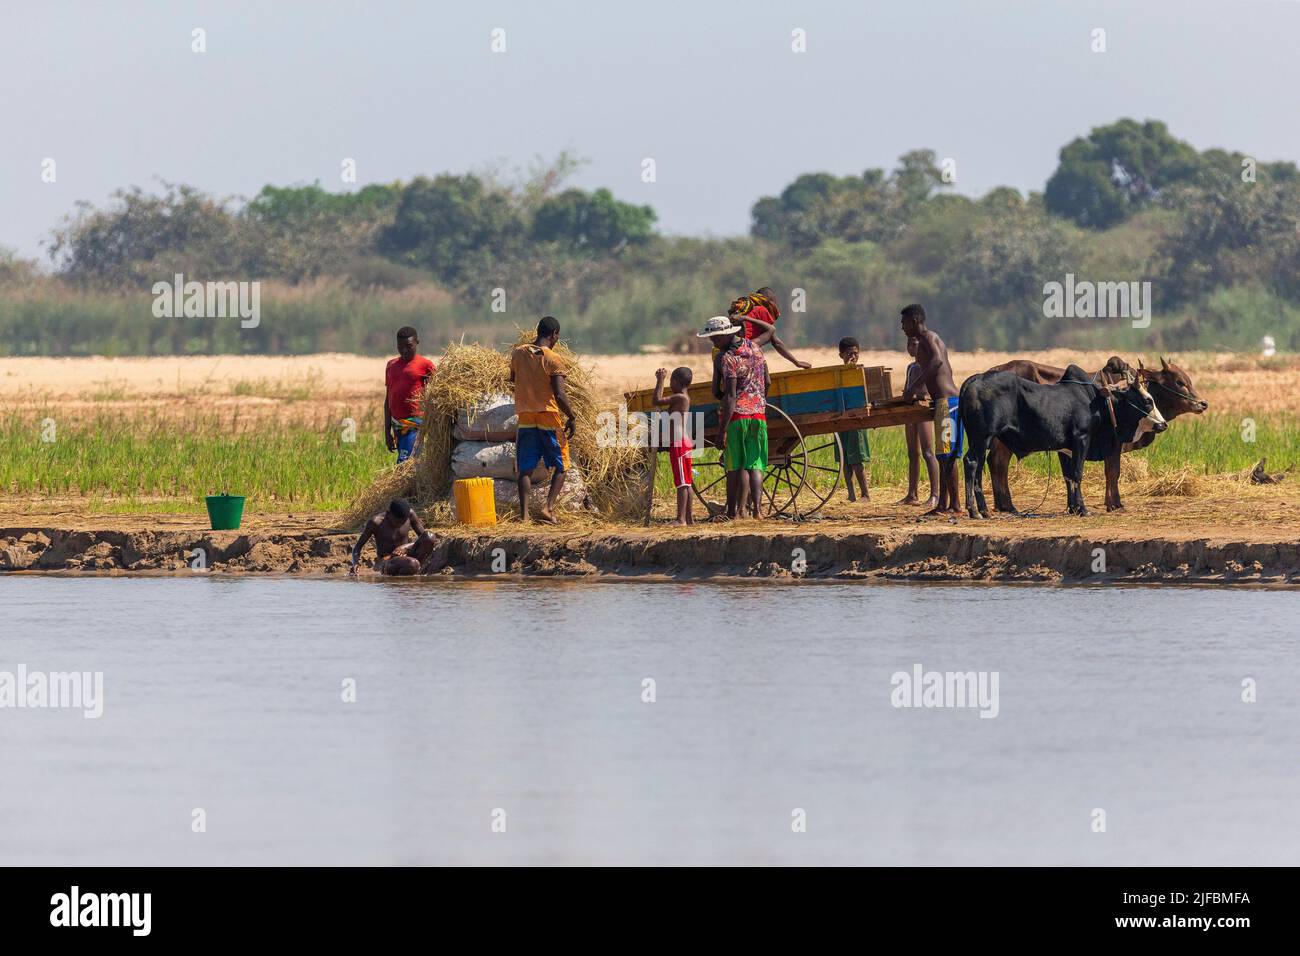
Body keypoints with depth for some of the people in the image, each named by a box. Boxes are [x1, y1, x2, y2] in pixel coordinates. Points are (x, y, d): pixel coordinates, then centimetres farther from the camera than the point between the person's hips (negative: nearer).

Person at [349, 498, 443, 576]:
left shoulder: (410, 514, -3)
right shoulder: (376, 523, -13)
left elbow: (424, 536, 3)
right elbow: (358, 548, -5)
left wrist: (406, 547, -16)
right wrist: (355, 564, -25)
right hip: (386, 564, -5)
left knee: (429, 536, -22)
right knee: (412, 565, -39)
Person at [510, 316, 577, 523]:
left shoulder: (518, 353, 3)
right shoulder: (553, 360, -12)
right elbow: (559, 395, -17)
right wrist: (572, 418, -5)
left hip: (525, 418, 4)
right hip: (549, 417, -4)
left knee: (525, 469, 6)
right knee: (560, 467, 9)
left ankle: (524, 513, -2)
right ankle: (548, 507, -6)